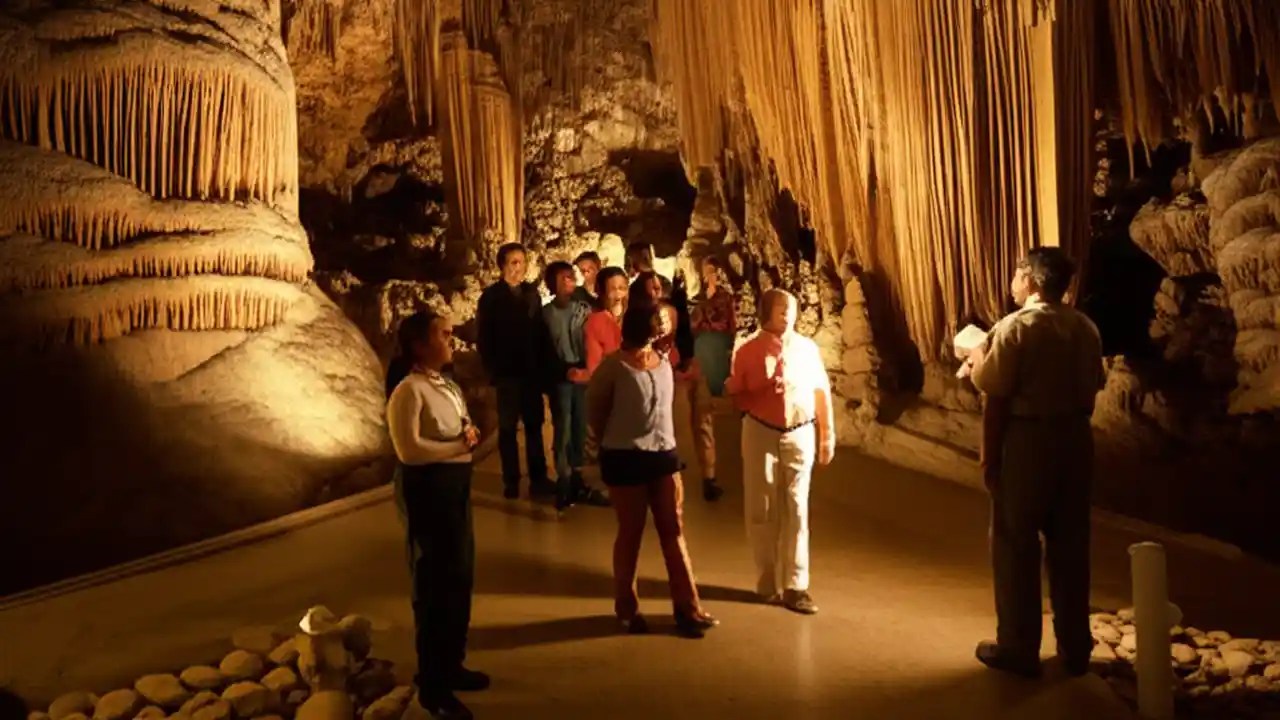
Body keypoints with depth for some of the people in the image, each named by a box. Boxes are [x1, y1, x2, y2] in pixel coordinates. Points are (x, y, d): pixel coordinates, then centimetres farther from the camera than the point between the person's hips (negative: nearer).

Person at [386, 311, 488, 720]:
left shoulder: (450, 387, 13)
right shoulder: (408, 391, -16)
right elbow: (408, 449, -25)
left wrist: (470, 437, -4)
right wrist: (459, 445, -17)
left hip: (456, 485, 9)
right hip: (427, 488, -9)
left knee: (460, 578, 17)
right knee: (435, 583, 1)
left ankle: (451, 666, 35)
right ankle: (432, 687, 15)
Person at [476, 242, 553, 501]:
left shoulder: (532, 293, 6)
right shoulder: (491, 296, -2)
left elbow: (540, 330, 7)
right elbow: (483, 337, -2)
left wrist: (541, 364, 0)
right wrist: (492, 368, -7)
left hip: (531, 371, 3)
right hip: (506, 372, -3)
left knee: (534, 425, 7)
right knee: (508, 428, 5)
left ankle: (538, 479, 13)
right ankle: (511, 481, 12)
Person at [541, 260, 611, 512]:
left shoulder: (584, 309, 8)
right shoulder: (546, 314, 3)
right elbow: (544, 352, 2)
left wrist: (587, 368, -12)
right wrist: (566, 370, -9)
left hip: (583, 377, 2)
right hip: (560, 379, -2)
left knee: (579, 429, 4)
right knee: (563, 430, -3)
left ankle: (576, 480, 14)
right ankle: (565, 483, 4)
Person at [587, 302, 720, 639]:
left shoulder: (663, 363, 5)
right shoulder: (614, 365, -13)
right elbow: (594, 406, 0)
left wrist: (661, 441, 9)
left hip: (663, 454, 5)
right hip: (626, 458, -5)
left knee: (673, 531, 6)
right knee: (630, 533, 6)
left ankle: (687, 607, 14)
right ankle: (627, 608, 23)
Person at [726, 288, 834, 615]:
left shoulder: (807, 347, 3)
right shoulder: (748, 350, -2)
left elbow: (821, 391, 6)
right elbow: (735, 396, -2)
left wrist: (827, 434, 5)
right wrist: (765, 391, -18)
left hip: (800, 435, 1)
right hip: (761, 435, -1)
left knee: (796, 510, 0)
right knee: (762, 511, 6)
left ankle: (795, 586, 5)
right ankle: (768, 582, 19)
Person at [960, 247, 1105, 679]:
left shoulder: (1014, 327, -13)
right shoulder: (1086, 328, 5)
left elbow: (996, 400, -14)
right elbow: (1091, 390, 10)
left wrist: (989, 457, -7)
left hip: (1028, 440, -6)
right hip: (1075, 439, 6)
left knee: (1015, 545, 6)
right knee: (1070, 545, 13)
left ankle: (1019, 649, 14)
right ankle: (1075, 648, 23)